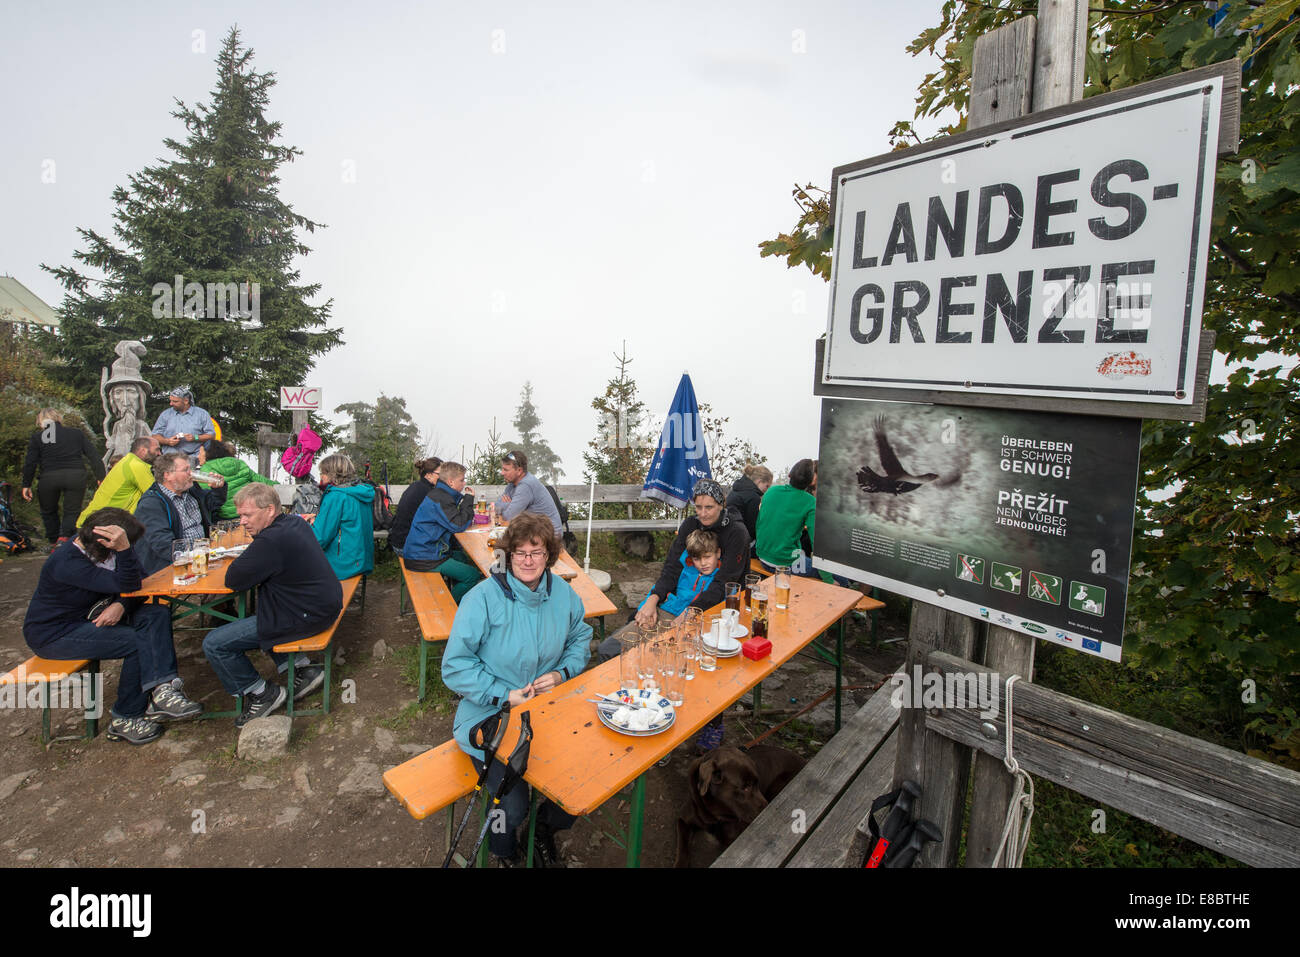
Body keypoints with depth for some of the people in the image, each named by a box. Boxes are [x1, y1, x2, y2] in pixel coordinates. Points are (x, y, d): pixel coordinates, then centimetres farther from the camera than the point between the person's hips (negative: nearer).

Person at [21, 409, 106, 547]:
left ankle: (54, 542, 24)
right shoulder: (77, 433, 14)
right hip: (76, 476, 0)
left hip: (49, 478, 0)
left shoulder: (37, 437, 10)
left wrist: (26, 485, 11)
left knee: (49, 511, 21)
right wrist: (101, 477, 8)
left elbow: (30, 463, 5)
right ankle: (64, 537, -21)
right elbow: (94, 456, 7)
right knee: (72, 511, 5)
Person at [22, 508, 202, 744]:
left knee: (157, 614, -16)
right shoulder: (67, 563, -29)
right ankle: (126, 720, -8)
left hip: (91, 617, 8)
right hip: (54, 634, -8)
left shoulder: (110, 551, -6)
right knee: (137, 642, -24)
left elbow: (139, 578, -3)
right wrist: (123, 550, -52)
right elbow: (127, 585, -37)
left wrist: (121, 604, -22)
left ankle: (161, 690, -28)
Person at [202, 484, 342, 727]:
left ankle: (261, 694, 13)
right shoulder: (296, 522, 5)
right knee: (252, 611, 33)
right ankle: (302, 667, 25)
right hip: (325, 603, 10)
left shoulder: (271, 541, -25)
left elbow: (232, 581, -17)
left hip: (307, 616, -10)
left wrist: (243, 561, 2)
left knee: (214, 645, -3)